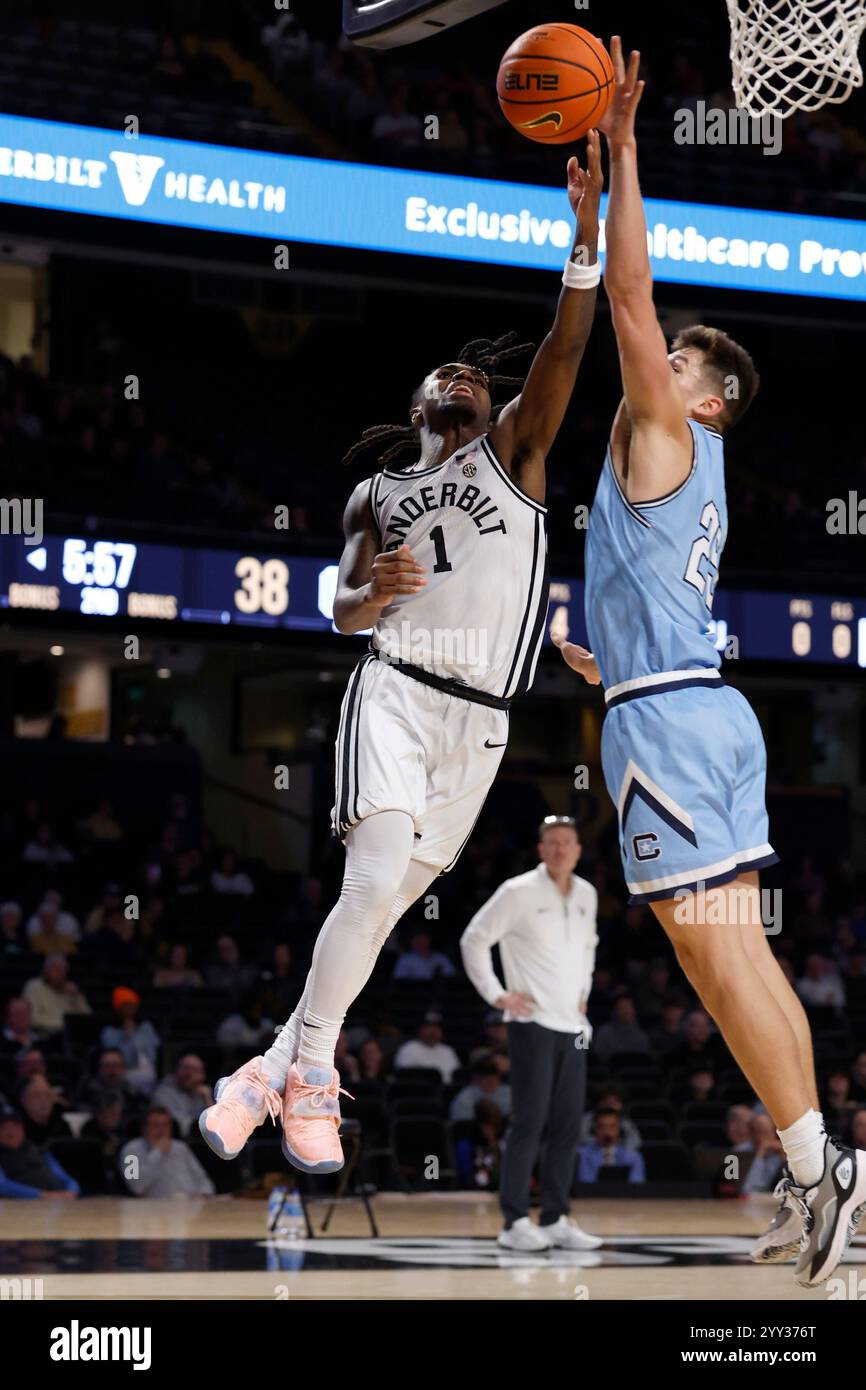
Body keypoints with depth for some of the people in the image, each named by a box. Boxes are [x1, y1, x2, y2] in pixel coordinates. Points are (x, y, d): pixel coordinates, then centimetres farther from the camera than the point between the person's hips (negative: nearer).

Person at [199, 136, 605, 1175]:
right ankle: (308, 1074, -13)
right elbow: (344, 613, 15)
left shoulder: (512, 449, 14)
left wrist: (585, 233, -15)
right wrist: (374, 593, -10)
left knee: (387, 902, 1)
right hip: (395, 691, -1)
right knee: (378, 880, -22)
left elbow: (566, 349, -1)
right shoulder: (376, 495, 18)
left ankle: (281, 1063, 12)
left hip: (478, 719, 1)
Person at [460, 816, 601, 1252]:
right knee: (529, 1122, -8)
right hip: (532, 1023, -6)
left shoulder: (586, 895, 11)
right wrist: (496, 994, -9)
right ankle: (515, 1222, -5)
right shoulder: (519, 892, -8)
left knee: (567, 1125, 6)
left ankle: (556, 1220, 12)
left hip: (573, 1025, 6)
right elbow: (473, 940, -5)